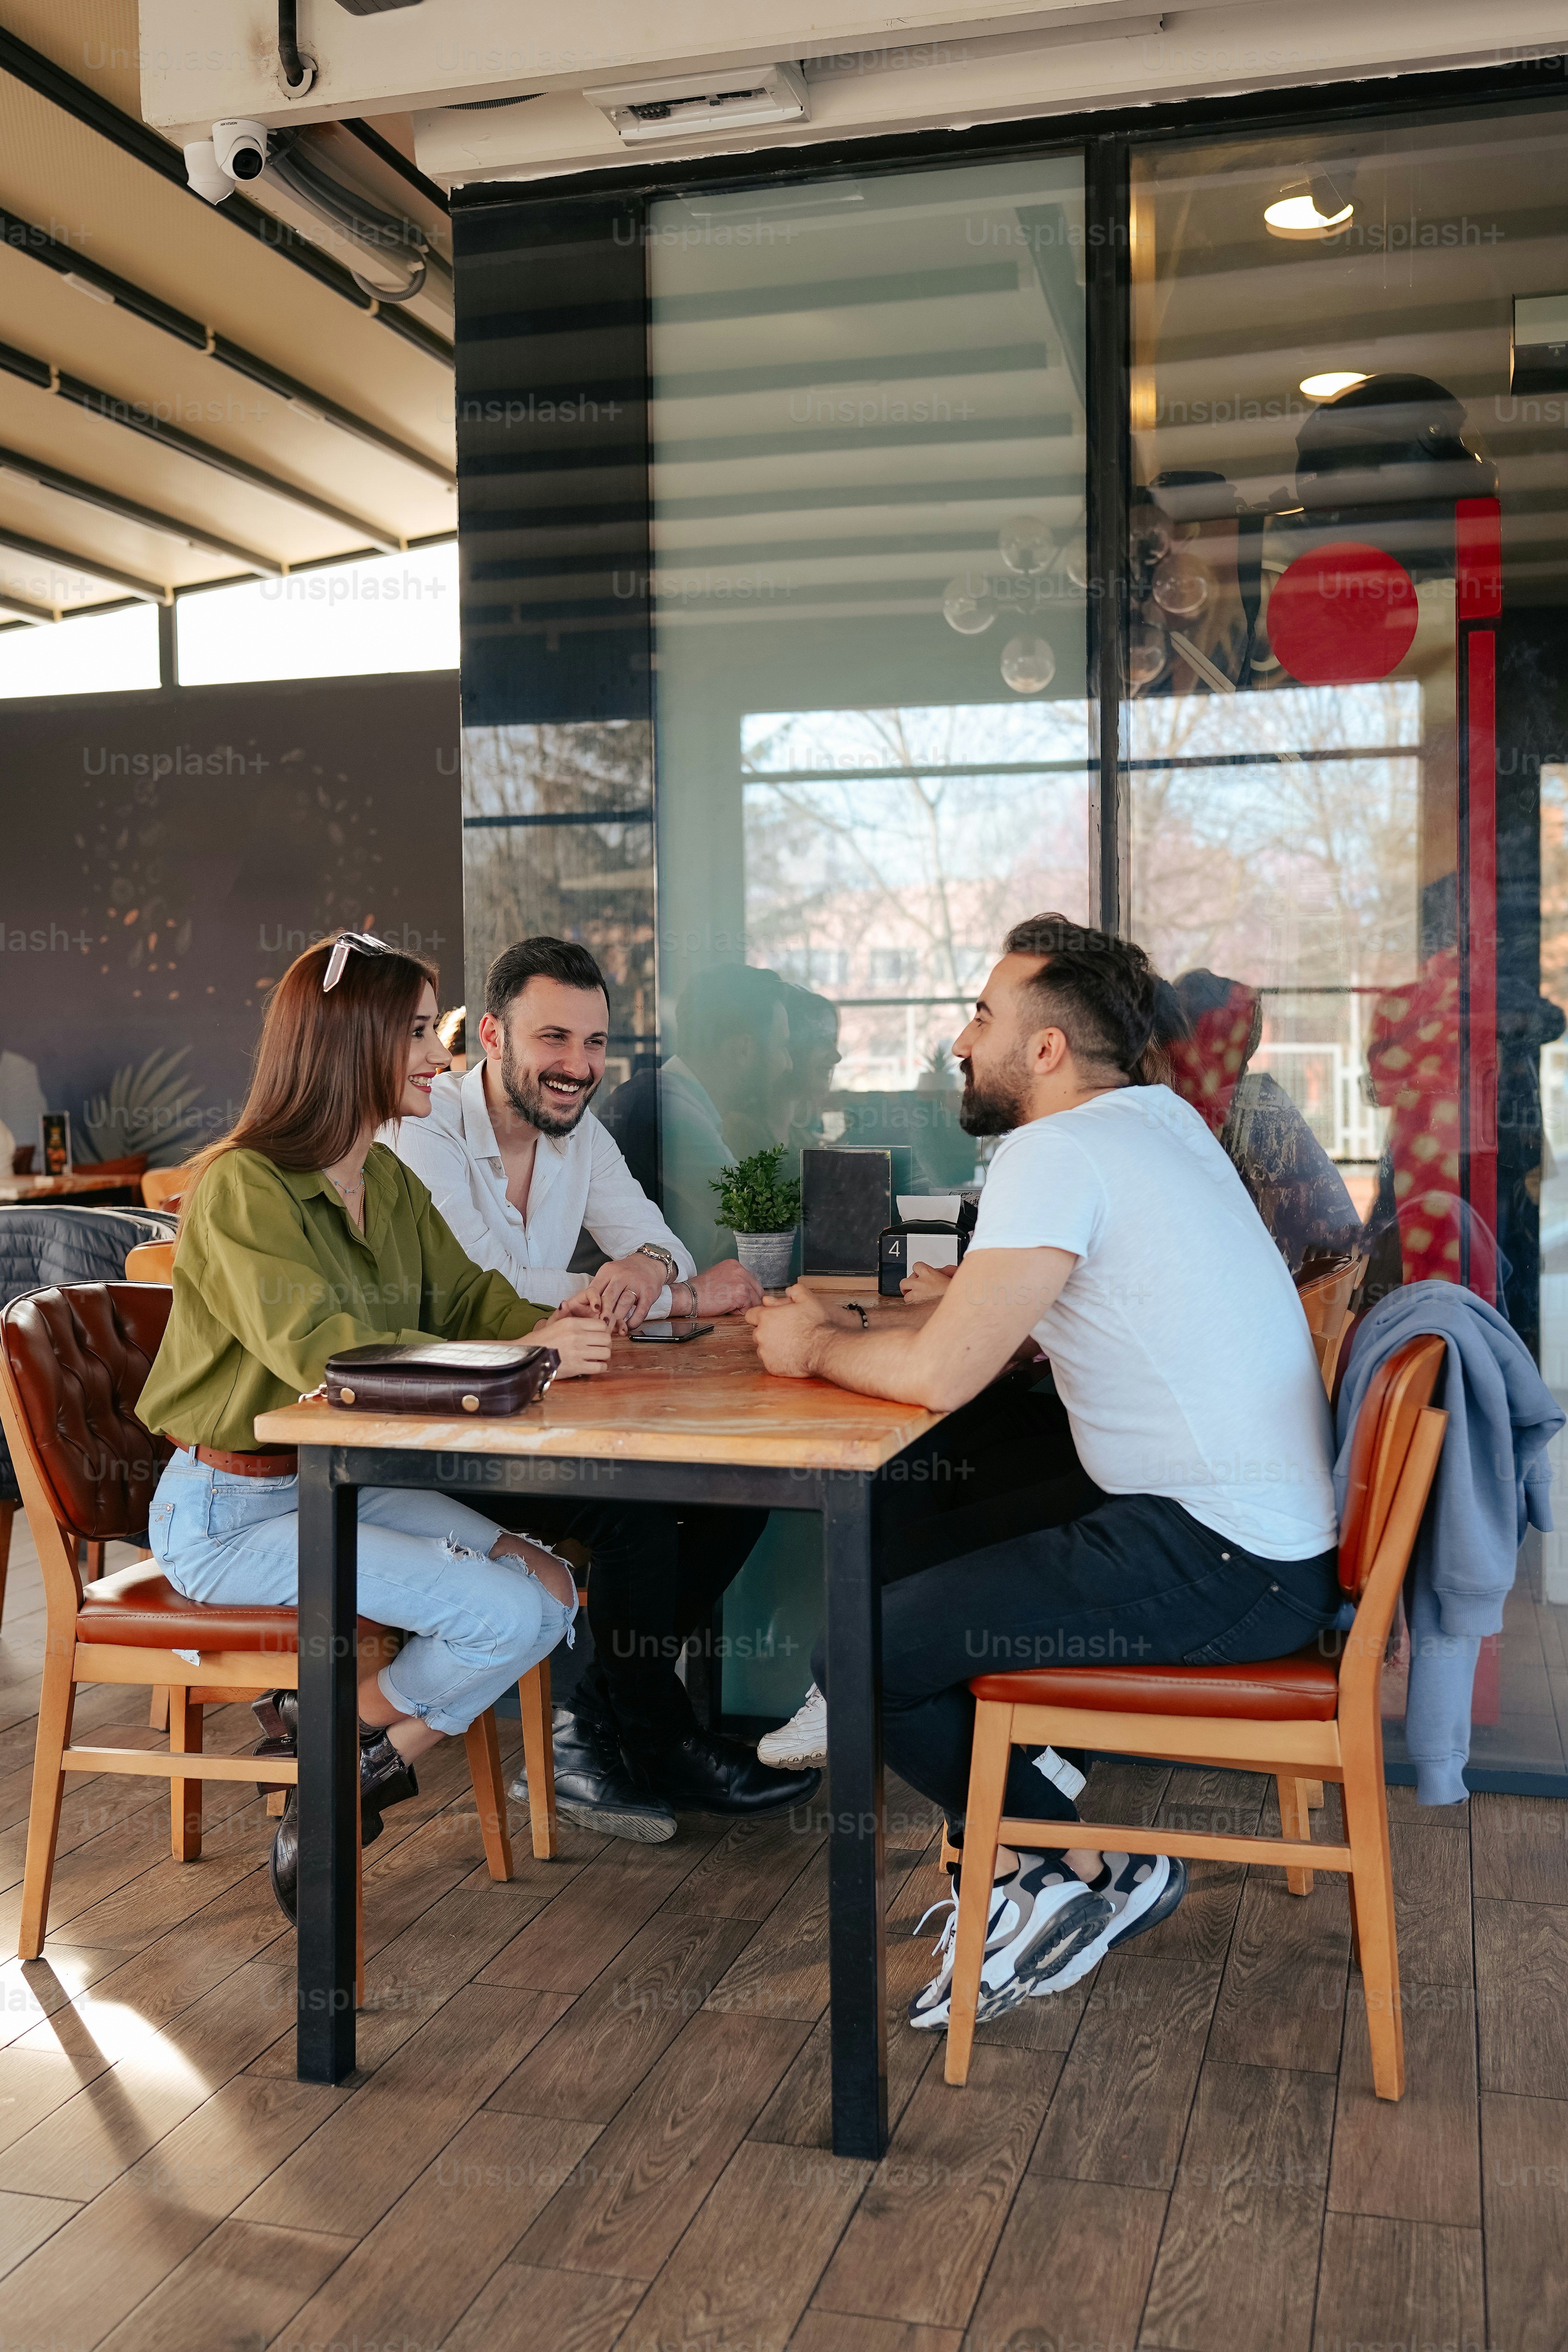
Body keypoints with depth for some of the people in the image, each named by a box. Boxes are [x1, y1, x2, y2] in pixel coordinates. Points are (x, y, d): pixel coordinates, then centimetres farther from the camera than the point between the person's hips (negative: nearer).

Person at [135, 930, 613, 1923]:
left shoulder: (389, 1181, 9)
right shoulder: (241, 1190, -18)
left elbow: (469, 1297, 9)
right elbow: (321, 1350, -29)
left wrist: (556, 1326, -15)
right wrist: (525, 1354, -34)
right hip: (235, 1511, -8)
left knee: (554, 1590, -9)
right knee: (507, 1615, -19)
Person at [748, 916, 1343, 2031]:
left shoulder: (1057, 1153, -16)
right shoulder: (1158, 1121, 13)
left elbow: (941, 1374, -19)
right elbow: (998, 1323, 20)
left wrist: (815, 1349, 0)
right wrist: (845, 1324, 11)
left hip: (1217, 1568, -10)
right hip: (1266, 1532, 10)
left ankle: (1084, 1875, 10)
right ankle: (1021, 1840, 21)